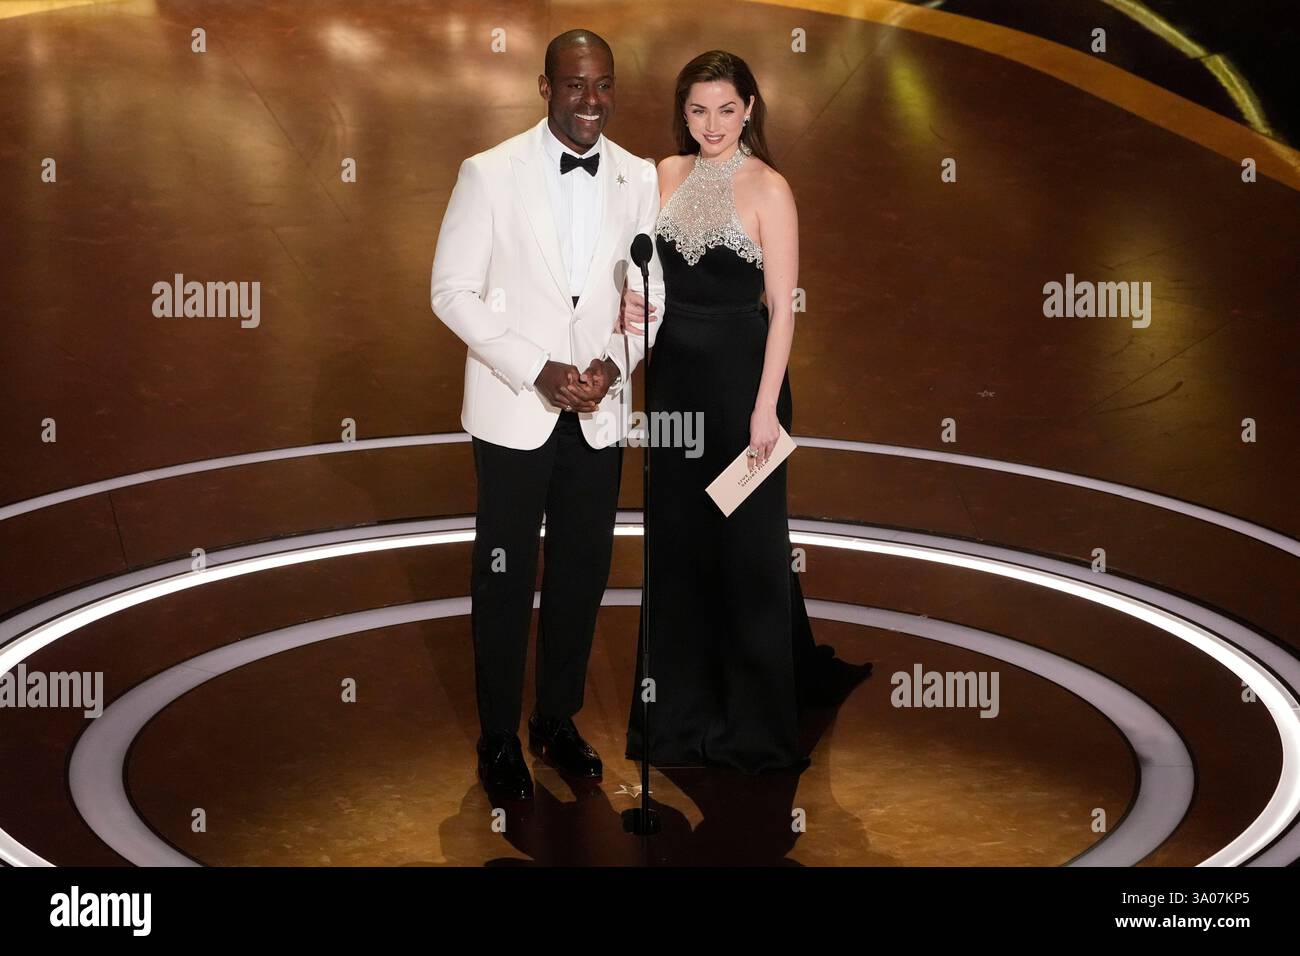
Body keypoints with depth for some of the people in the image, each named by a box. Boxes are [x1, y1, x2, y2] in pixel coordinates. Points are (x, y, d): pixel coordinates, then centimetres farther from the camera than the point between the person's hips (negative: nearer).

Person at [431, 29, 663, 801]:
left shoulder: (639, 178, 1)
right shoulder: (490, 173, -8)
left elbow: (651, 290, 7)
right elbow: (452, 290, -8)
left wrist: (616, 364, -11)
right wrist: (536, 371, -17)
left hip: (599, 414, 3)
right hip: (515, 411, -3)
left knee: (583, 574, 11)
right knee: (505, 580, 7)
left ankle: (558, 720, 29)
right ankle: (499, 737, 23)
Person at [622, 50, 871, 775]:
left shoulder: (768, 188, -8)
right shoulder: (668, 175, 8)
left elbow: (783, 307, -11)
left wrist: (766, 405, -17)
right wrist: (635, 307, -6)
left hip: (740, 374, -5)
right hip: (674, 374, 5)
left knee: (746, 544, 3)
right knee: (676, 539, 10)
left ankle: (757, 722, 17)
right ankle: (686, 707, 25)